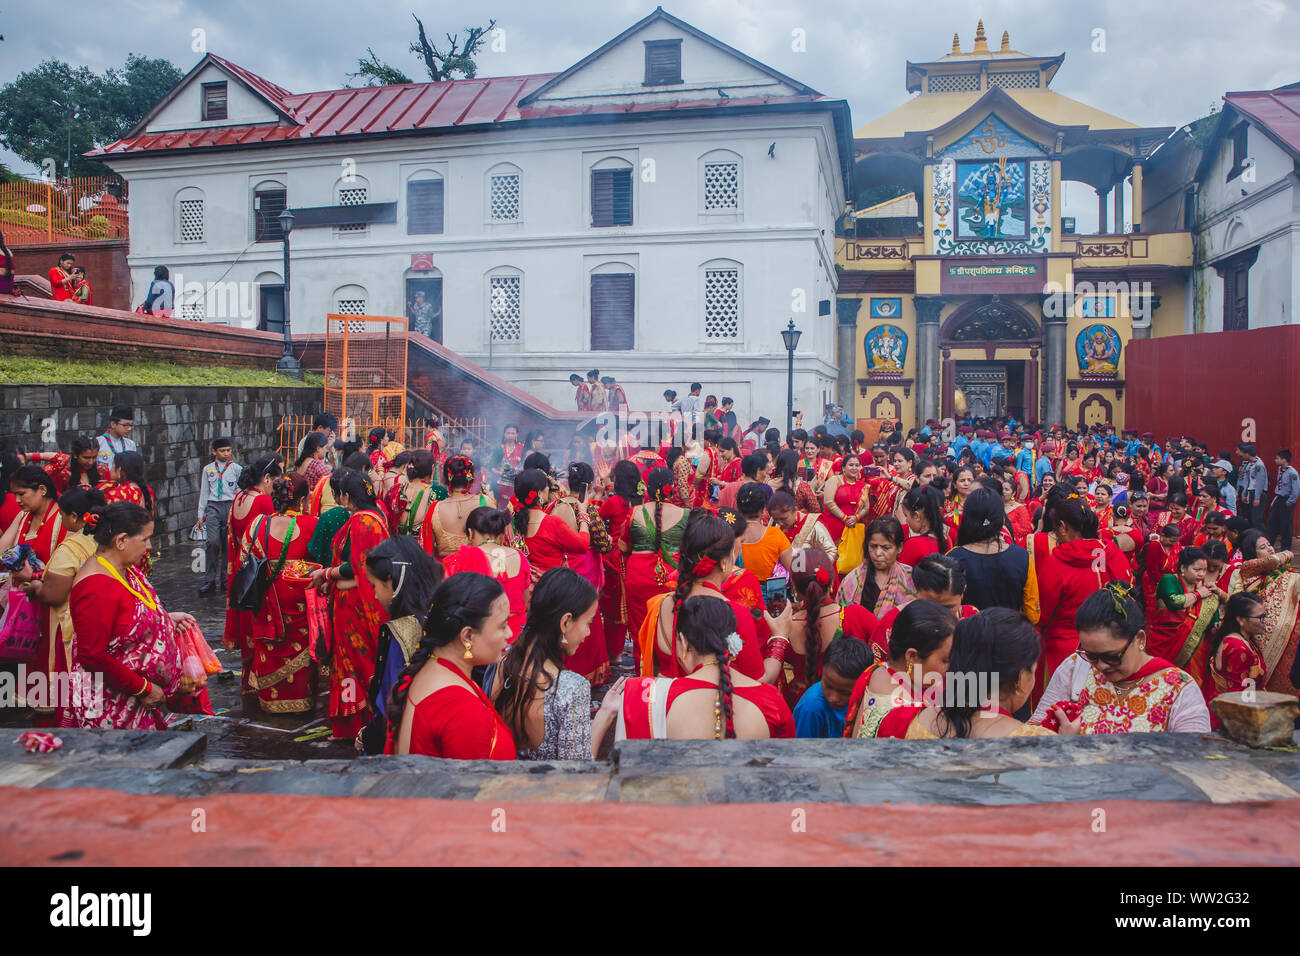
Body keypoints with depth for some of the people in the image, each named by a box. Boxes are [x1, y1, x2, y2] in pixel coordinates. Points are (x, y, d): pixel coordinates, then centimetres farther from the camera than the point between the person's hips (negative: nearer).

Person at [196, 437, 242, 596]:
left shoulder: (236, 468, 6)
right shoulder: (208, 469, 12)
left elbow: (241, 491, 7)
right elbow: (204, 493, 15)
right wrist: (201, 514, 13)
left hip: (231, 506, 0)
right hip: (213, 507, 1)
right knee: (212, 542, -14)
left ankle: (226, 580, 11)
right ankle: (209, 581, -8)